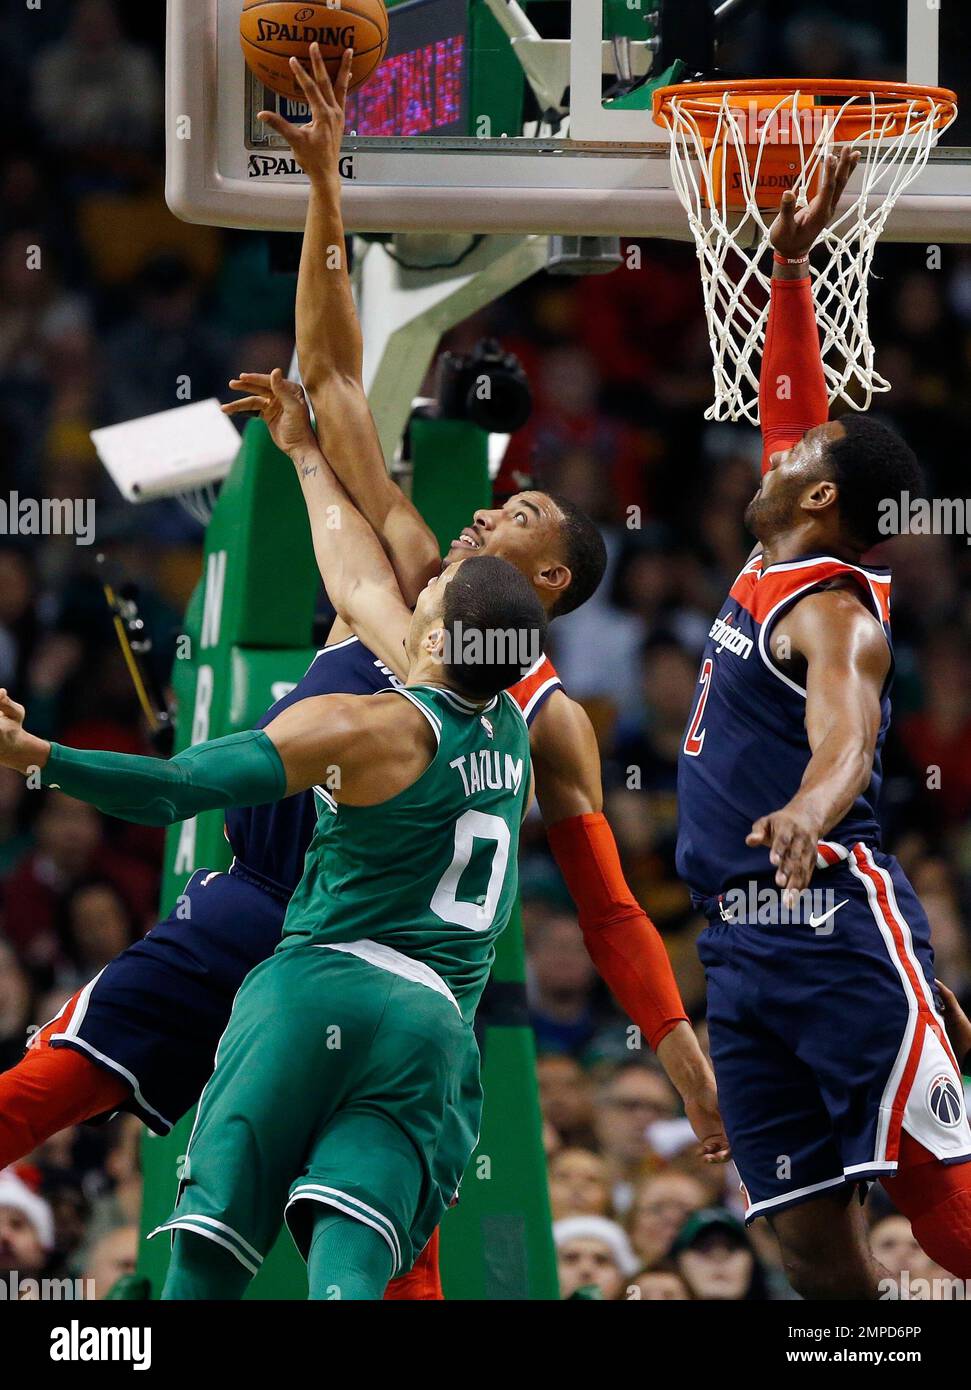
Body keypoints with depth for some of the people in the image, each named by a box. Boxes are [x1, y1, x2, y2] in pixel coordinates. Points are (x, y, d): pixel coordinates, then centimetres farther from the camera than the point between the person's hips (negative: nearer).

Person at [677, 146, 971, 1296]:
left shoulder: (832, 609, -9)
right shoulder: (771, 568, 17)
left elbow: (847, 735, -28)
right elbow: (789, 410, 29)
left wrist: (807, 811, -48)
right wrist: (789, 269, 30)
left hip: (833, 921, -9)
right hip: (741, 942, 9)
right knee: (812, 1241, 0)